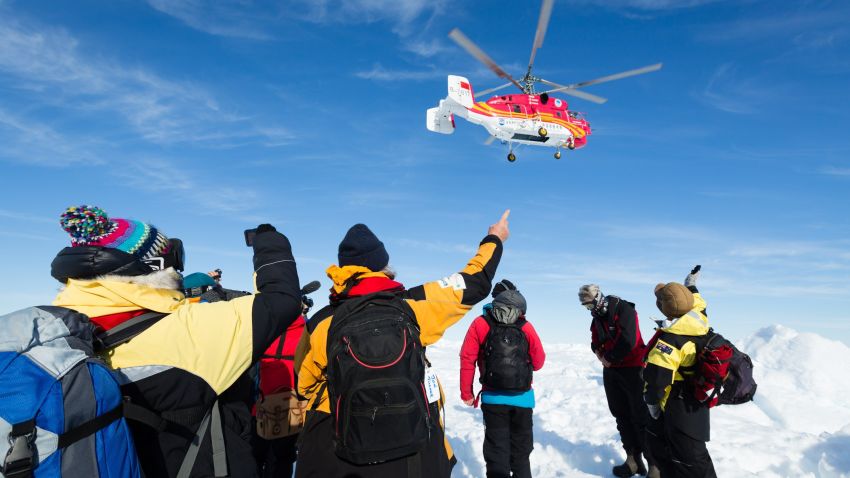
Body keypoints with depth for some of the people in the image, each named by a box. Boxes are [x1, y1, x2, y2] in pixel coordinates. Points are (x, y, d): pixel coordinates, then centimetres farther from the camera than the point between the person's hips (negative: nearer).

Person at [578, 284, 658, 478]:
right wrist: (598, 351, -5)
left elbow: (627, 340, -24)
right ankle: (634, 460, 24)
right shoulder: (597, 317, 10)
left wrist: (609, 357, -11)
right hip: (611, 371, 8)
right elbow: (595, 341, 18)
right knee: (622, 416, 13)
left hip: (633, 369, -8)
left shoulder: (623, 309, -16)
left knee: (642, 418, -4)